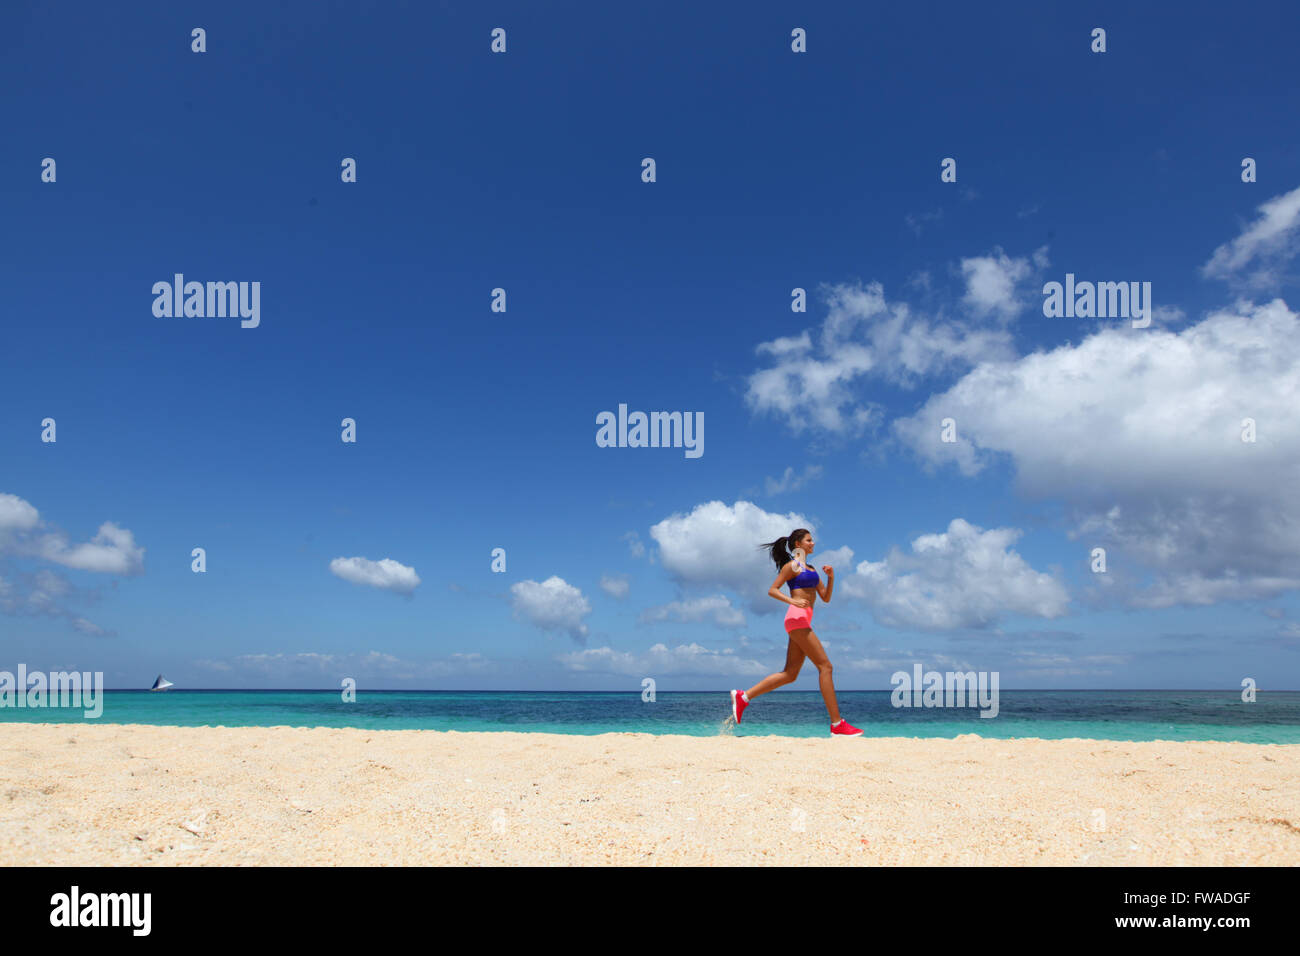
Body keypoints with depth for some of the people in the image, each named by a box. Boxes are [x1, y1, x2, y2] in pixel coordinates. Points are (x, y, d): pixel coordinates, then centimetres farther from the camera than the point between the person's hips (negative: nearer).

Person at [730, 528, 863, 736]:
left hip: (804, 622, 9)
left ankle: (742, 697, 7)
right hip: (797, 617, -9)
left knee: (789, 674, 6)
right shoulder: (792, 566, -1)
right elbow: (772, 590, -8)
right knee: (825, 666, -11)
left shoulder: (810, 569, 25)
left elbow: (825, 597, 21)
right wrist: (793, 601, -22)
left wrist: (831, 577, 5)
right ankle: (837, 724, -10)